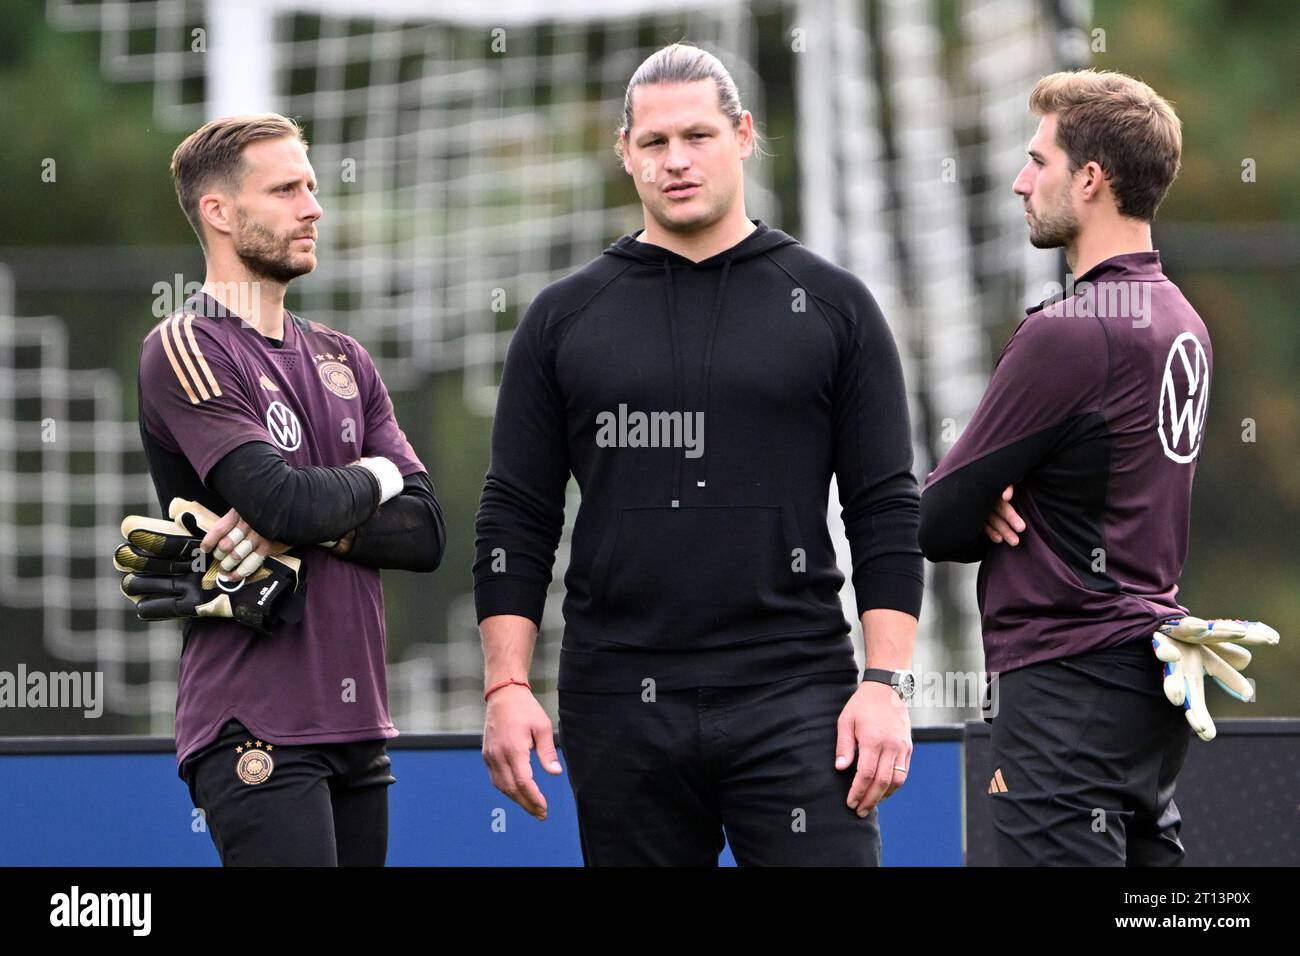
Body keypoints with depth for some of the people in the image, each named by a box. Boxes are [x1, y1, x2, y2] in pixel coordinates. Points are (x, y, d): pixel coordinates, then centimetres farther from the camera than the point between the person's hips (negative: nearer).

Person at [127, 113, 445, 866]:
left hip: (356, 727, 7)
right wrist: (373, 479, 2)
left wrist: (301, 525, -11)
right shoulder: (185, 350, -6)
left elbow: (427, 533, 7)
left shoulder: (342, 360, 16)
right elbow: (283, 498, -19)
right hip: (259, 737, -7)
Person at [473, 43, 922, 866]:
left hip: (794, 700, -2)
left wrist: (887, 682, -5)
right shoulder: (567, 318, 9)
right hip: (621, 713, 2)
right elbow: (517, 519, 9)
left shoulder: (832, 306, 6)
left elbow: (887, 512, 4)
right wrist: (508, 686, 0)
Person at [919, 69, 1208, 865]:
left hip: (1069, 681, -9)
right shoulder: (1180, 322, 13)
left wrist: (986, 515, 10)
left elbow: (938, 522, -12)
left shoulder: (1068, 333, -15)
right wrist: (1007, 504, -1)